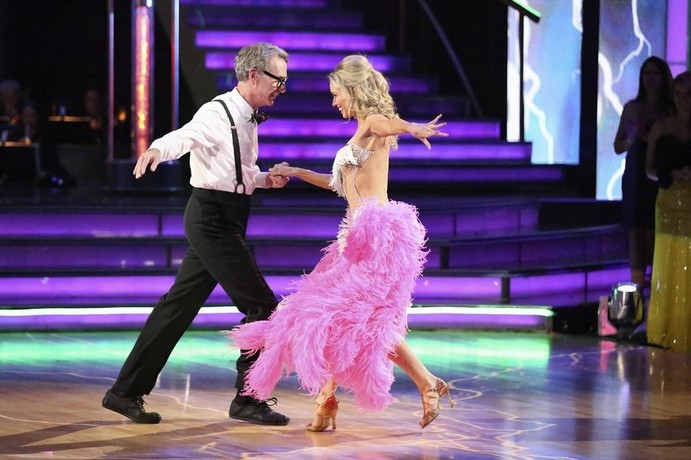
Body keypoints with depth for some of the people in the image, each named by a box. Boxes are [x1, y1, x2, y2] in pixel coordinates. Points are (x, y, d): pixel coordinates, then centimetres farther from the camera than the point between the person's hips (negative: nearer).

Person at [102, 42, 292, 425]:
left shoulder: (246, 118, 15)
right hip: (214, 219, -9)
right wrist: (156, 151, -55)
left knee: (179, 306, 11)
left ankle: (127, 391, 16)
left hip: (223, 221, 9)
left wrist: (267, 179, 10)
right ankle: (248, 400, 4)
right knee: (262, 306, -6)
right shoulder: (219, 113, -14)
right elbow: (182, 137, -35)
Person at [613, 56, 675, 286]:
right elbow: (618, 146, 13)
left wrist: (647, 136, -18)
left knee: (655, 237, -9)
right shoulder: (631, 108, 10)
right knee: (635, 235, 2)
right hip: (634, 179, 4)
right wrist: (632, 138, -7)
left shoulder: (671, 110, -2)